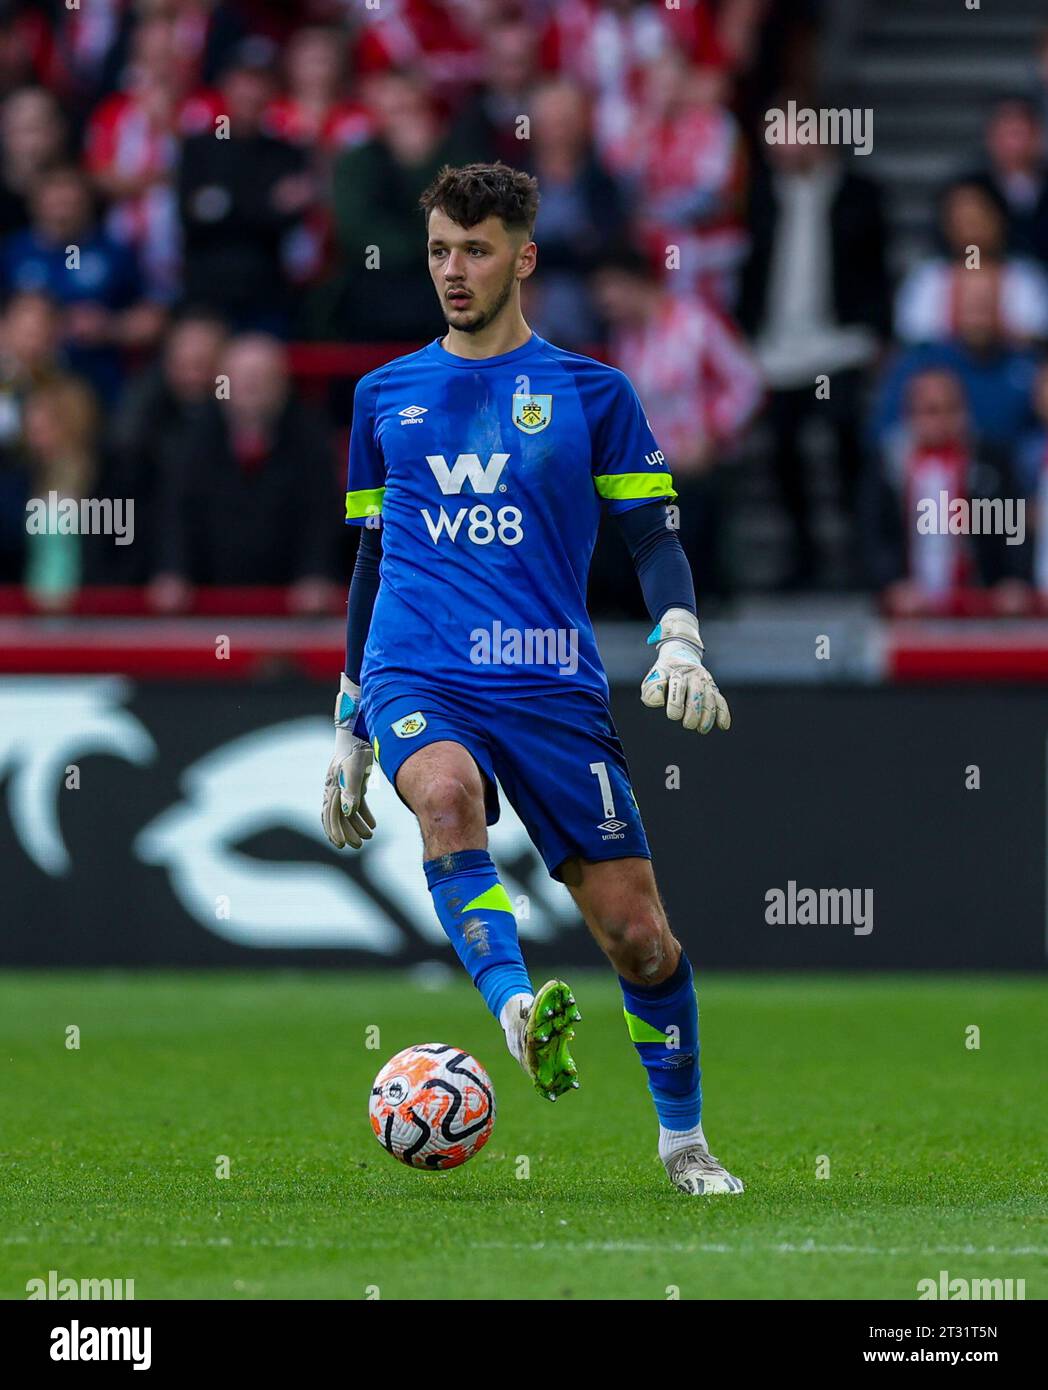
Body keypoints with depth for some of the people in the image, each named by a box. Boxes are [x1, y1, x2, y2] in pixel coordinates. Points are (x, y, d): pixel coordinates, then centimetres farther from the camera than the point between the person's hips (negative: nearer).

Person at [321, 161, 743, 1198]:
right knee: (446, 792, -36)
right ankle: (517, 1012, -49)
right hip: (415, 677, 1)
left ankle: (683, 1138, 17)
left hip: (551, 683, -1)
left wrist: (679, 645, -11)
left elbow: (653, 537, 9)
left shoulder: (591, 392, 8)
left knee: (637, 931, -3)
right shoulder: (384, 395, 15)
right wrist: (348, 731, 23)